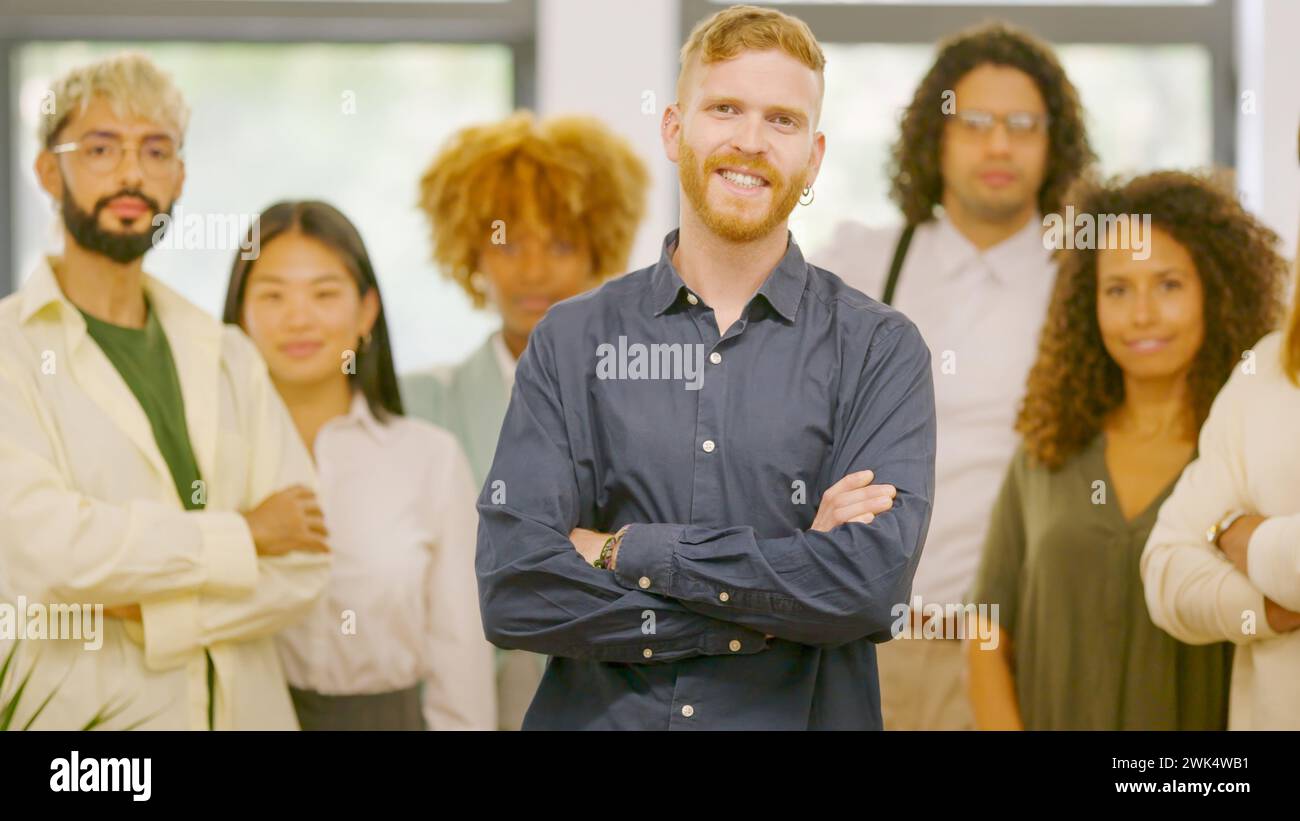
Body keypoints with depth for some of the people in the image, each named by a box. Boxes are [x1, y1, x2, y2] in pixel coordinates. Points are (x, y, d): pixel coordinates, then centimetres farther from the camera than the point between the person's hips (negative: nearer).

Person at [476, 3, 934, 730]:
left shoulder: (880, 350, -4)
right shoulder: (570, 341, -1)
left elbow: (871, 580, -19)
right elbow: (513, 591, -12)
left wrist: (626, 551, -16)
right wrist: (774, 603, -17)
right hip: (595, 714, 1)